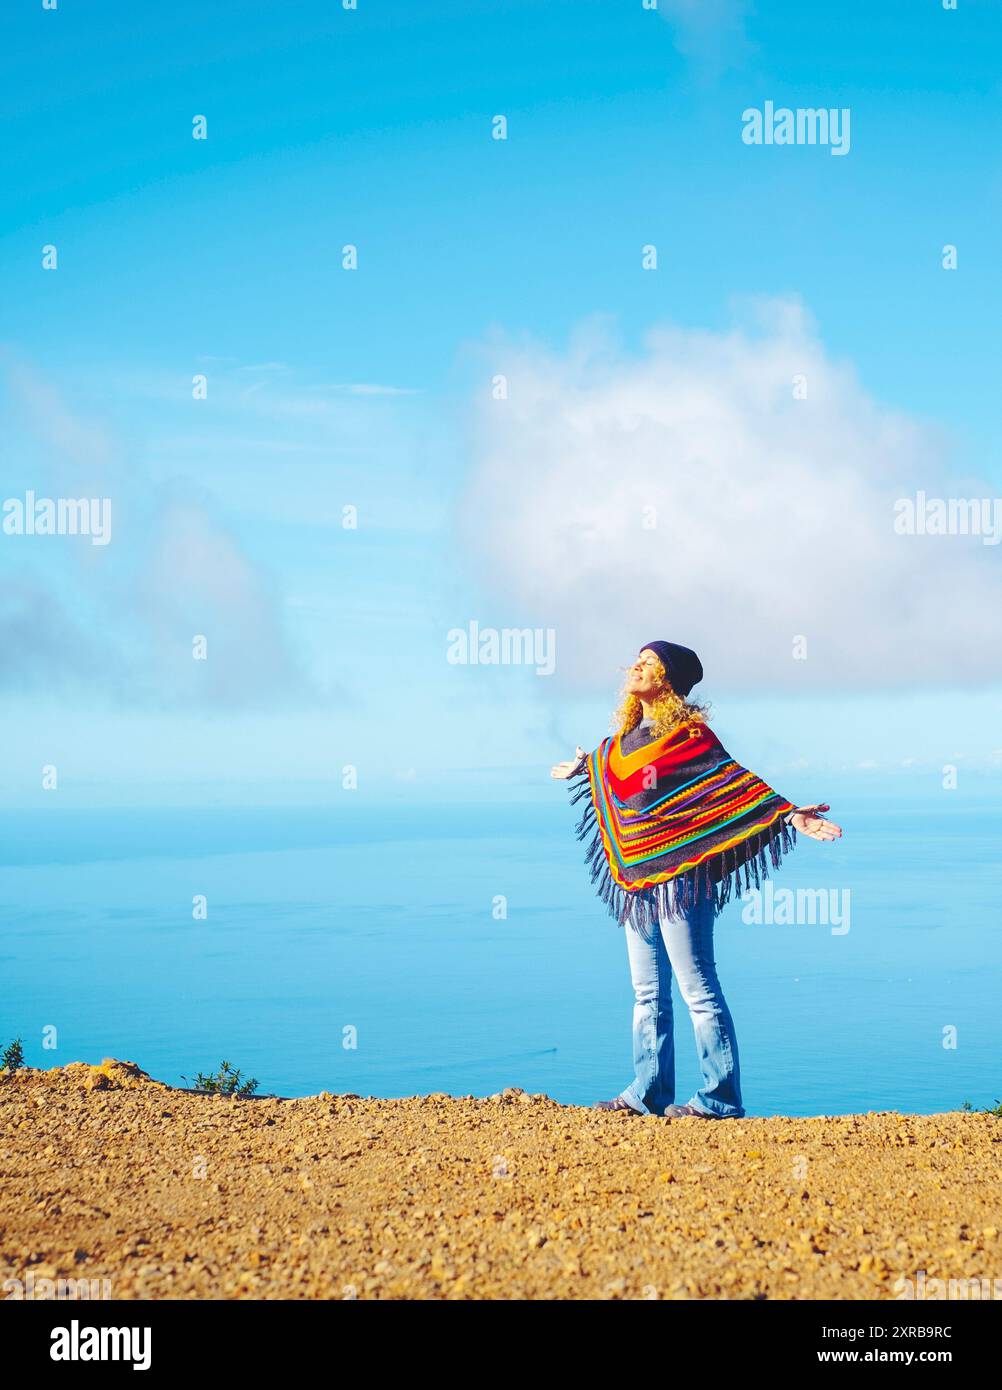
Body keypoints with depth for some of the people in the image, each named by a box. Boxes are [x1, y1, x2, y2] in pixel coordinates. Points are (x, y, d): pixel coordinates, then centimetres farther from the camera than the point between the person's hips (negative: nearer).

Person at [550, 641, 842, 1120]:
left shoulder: (689, 733, -7)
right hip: (636, 879, 8)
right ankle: (648, 1092, 19)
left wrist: (789, 814, -24)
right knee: (647, 991, 12)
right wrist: (585, 769, 50)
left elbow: (735, 780, -13)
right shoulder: (629, 736, 14)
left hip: (680, 875, -8)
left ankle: (718, 1098, -2)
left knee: (696, 987, -7)